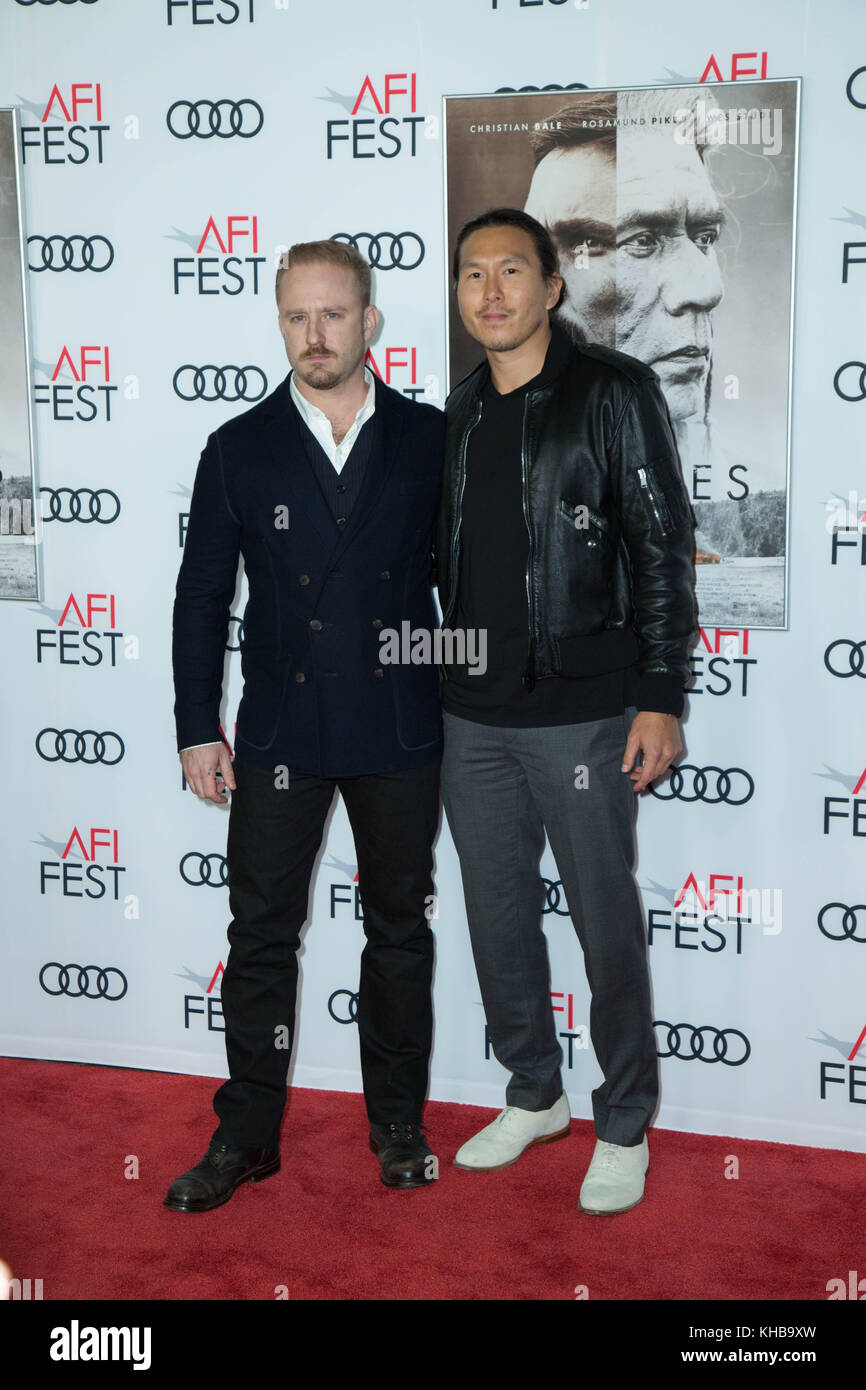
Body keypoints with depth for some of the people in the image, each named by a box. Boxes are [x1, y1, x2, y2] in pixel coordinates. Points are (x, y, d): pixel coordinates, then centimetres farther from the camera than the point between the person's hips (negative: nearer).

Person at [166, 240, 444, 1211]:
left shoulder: (429, 439, 2)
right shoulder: (238, 451, 1)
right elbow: (202, 598, 3)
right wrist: (197, 730, 0)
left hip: (401, 730, 0)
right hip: (280, 731, 0)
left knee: (400, 928, 11)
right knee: (260, 934, 5)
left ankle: (398, 1122, 27)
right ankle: (246, 1135, 19)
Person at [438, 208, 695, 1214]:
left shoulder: (612, 391, -5)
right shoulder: (459, 411, 12)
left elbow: (664, 547, -7)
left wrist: (660, 697, -12)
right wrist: (438, 679, 15)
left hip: (581, 711, -5)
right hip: (471, 715, 6)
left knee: (605, 921, 2)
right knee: (497, 913, 13)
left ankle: (625, 1126, 19)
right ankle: (533, 1095, 32)